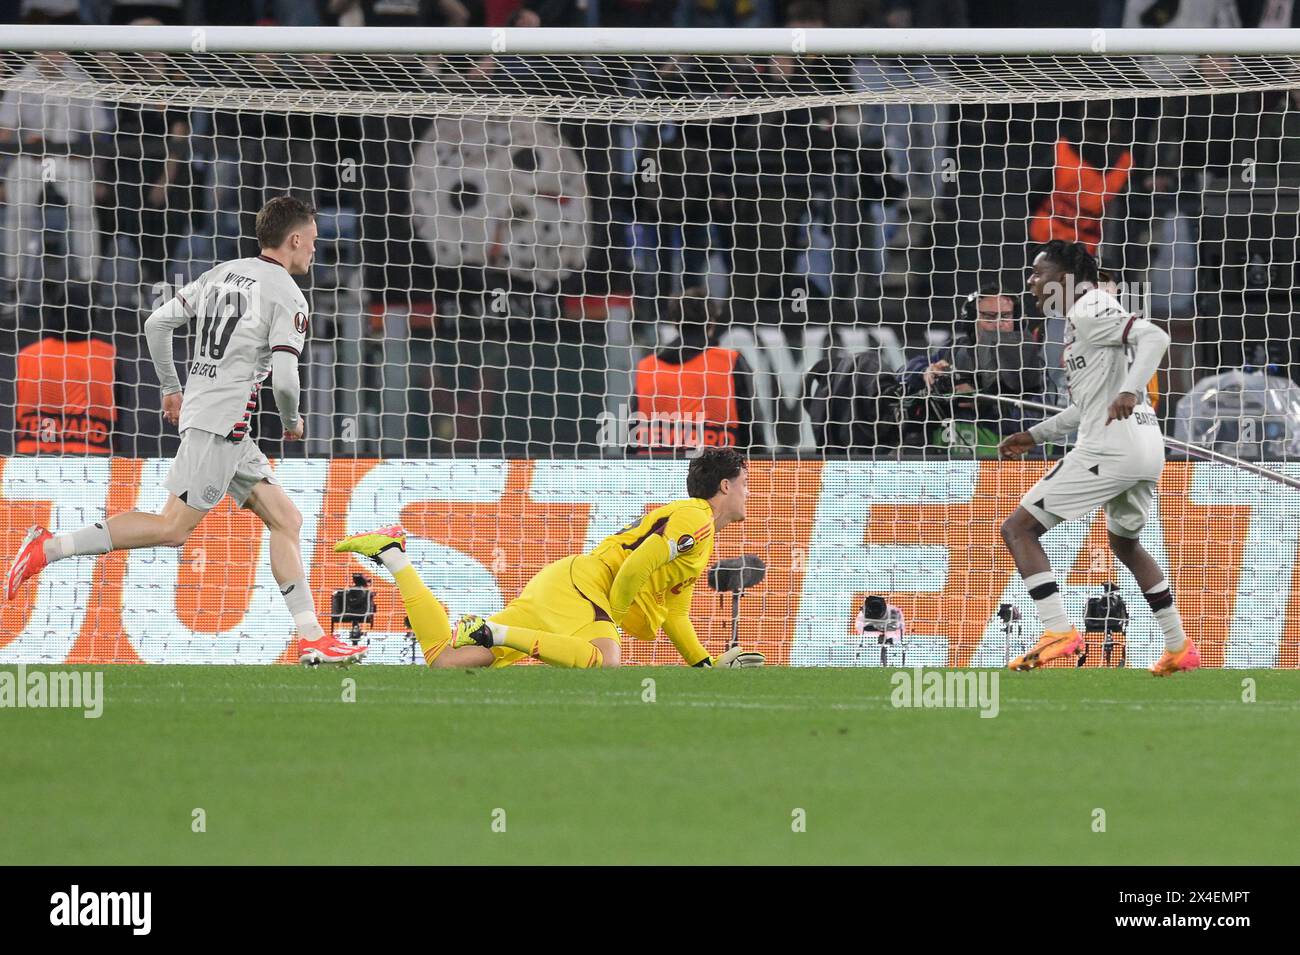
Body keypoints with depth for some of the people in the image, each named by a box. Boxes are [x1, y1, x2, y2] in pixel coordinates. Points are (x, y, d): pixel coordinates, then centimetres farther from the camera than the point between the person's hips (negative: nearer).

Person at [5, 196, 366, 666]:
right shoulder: (288, 296, -8)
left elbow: (157, 323, 16)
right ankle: (49, 547, -14)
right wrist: (292, 422, 5)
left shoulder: (223, 273, 15)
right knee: (173, 527, -12)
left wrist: (170, 387, 26)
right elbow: (284, 377, -16)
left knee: (286, 520, 9)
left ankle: (311, 637, 5)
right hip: (221, 420, -9)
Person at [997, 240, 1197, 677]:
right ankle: (1179, 648, 32)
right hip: (1146, 448, 10)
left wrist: (1129, 391, -38)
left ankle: (1059, 632, -18)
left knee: (1018, 528, -6)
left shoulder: (1089, 313, -7)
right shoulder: (1083, 317, 23)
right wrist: (1035, 436, 33)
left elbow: (1154, 337, -23)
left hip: (1111, 446, -10)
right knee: (1125, 542, 32)